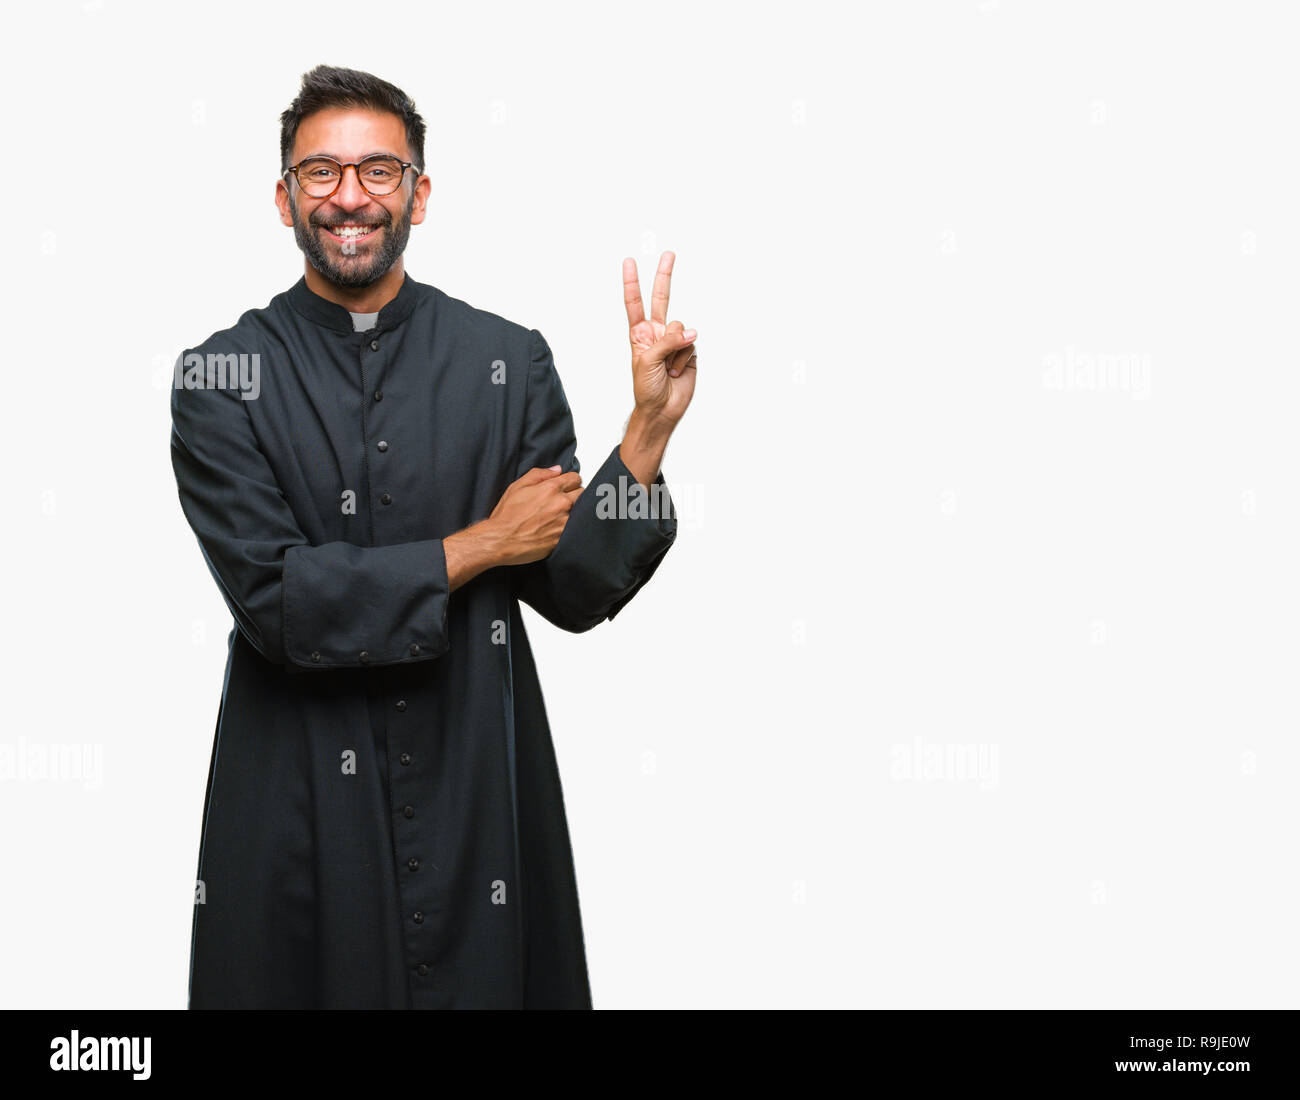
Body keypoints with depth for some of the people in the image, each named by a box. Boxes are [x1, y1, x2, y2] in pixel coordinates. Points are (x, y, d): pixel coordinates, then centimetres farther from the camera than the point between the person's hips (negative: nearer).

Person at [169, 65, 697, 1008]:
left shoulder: (509, 361, -1)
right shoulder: (222, 376, -5)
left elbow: (572, 592, -2)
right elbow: (275, 600, -13)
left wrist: (650, 428, -15)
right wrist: (477, 547, -11)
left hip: (479, 797, 2)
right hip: (300, 809, -1)